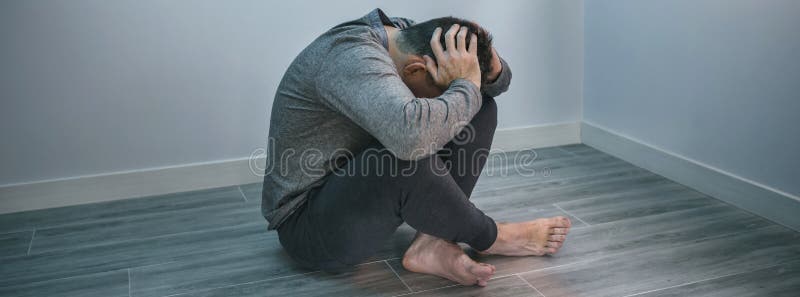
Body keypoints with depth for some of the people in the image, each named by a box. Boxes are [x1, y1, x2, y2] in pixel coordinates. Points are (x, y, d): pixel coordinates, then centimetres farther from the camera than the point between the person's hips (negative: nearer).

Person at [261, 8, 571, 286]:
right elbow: (412, 132, -50)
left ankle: (431, 243, -12)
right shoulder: (349, 57, -29)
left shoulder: (405, 34, -3)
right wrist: (466, 86, -31)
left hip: (366, 181, 9)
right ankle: (489, 237, -9)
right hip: (308, 226, -8)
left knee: (481, 107, -1)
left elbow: (498, 82, 6)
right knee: (406, 155, -38)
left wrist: (490, 65, -18)